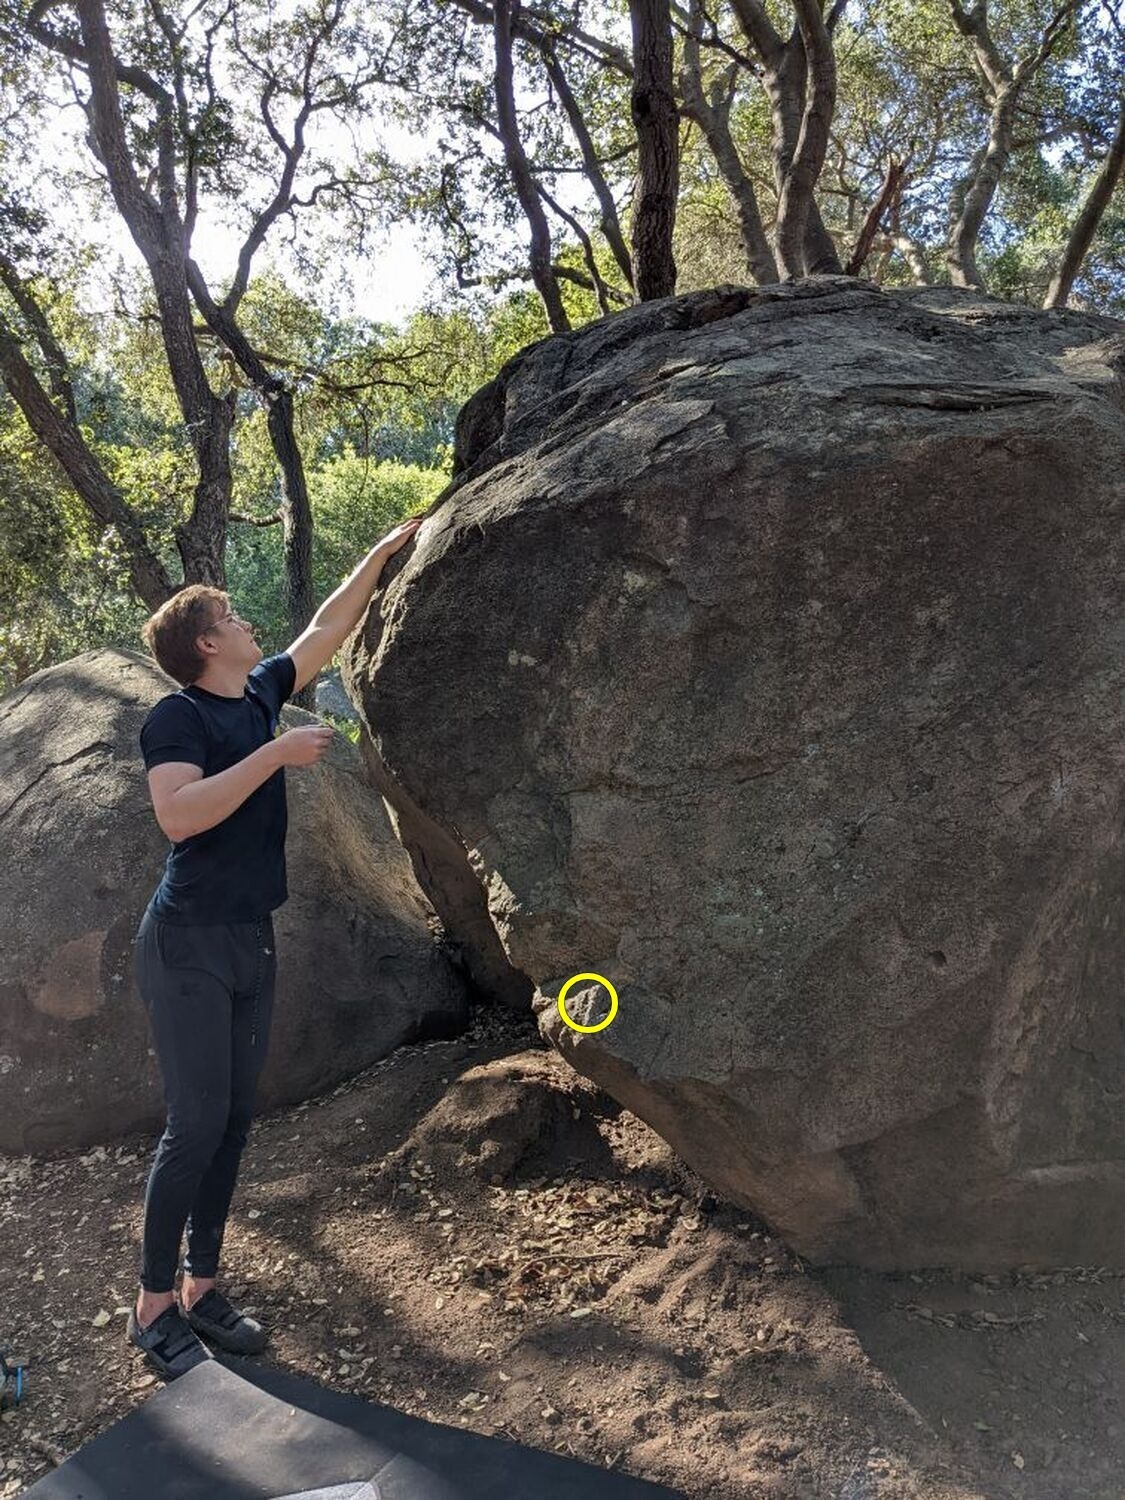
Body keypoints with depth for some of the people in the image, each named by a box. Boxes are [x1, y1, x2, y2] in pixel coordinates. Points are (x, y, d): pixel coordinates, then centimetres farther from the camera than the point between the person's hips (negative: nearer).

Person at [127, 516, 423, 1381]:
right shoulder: (177, 717, -11)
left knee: (235, 1122, 11)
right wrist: (276, 754, -24)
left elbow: (328, 629, 21)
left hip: (252, 941, 8)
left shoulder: (260, 695, 10)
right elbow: (179, 814, -27)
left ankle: (202, 1288, 23)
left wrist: (383, 554, 25)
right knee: (197, 1125, -4)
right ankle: (153, 1307, 12)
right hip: (189, 945, -7)